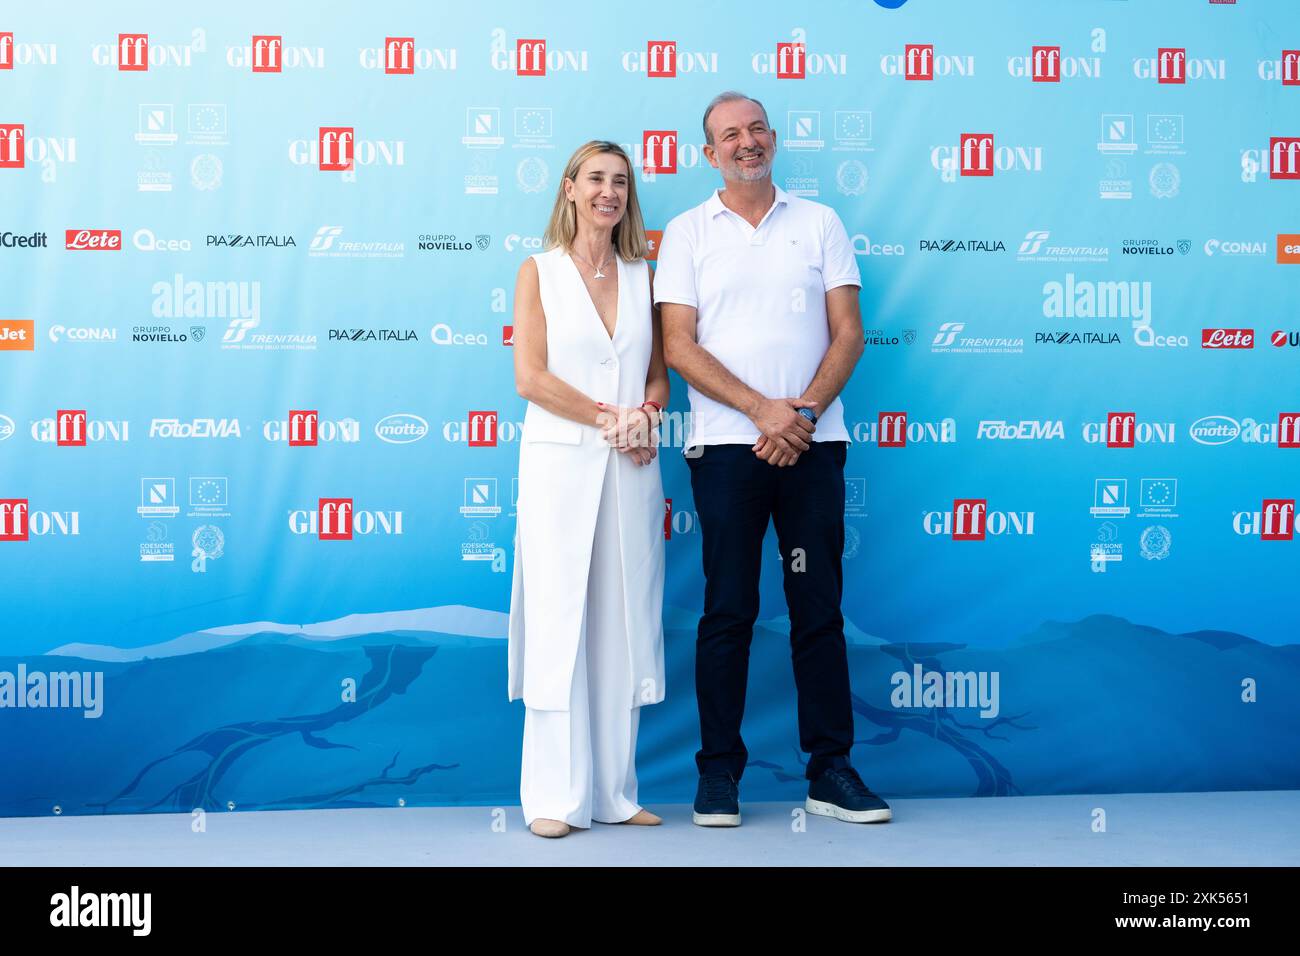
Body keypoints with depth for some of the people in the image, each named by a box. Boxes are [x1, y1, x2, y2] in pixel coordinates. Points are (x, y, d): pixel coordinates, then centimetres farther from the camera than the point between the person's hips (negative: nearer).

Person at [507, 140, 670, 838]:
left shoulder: (641, 275, 13)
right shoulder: (539, 272, 4)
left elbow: (658, 373, 13)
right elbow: (530, 377, -5)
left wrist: (646, 415, -8)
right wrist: (609, 419, -11)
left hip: (631, 468, 4)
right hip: (560, 461, -3)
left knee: (624, 624, 4)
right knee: (559, 623, -4)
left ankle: (613, 793, 12)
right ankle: (555, 798, 1)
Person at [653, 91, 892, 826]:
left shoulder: (820, 222, 10)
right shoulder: (688, 232, 7)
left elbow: (849, 332, 4)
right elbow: (679, 346, -2)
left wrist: (805, 410, -11)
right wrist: (762, 411, -12)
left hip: (813, 442, 1)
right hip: (726, 445, -1)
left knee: (819, 607, 4)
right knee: (729, 609, 2)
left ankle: (832, 772, 12)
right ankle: (720, 773, 10)